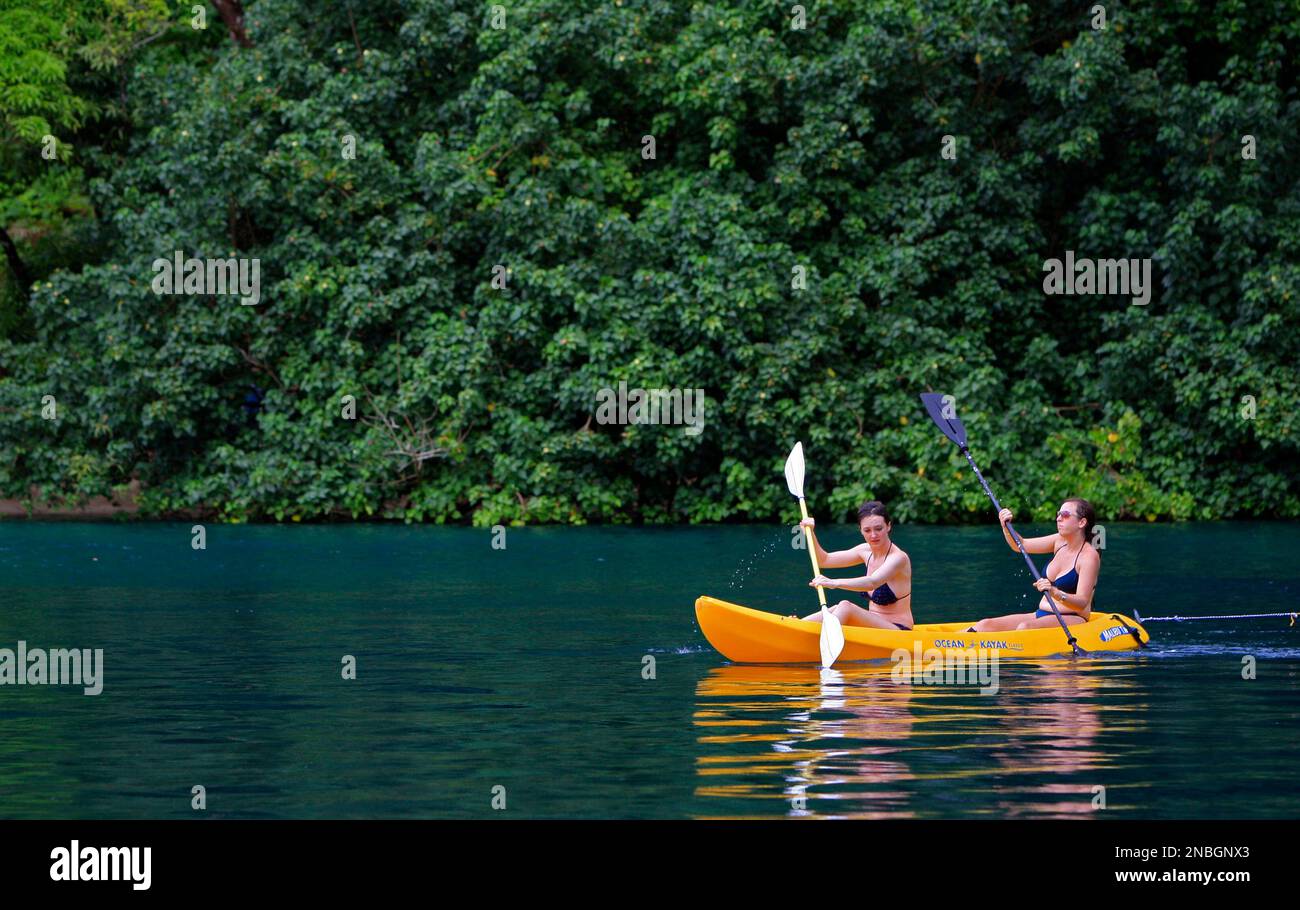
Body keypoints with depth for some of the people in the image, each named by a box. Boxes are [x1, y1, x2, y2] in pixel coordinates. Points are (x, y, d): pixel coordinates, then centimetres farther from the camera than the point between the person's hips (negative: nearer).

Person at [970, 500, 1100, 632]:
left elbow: (1082, 603, -21)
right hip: (1041, 615, 8)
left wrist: (1055, 593, -38)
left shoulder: (1089, 555, -12)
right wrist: (1006, 527, -6)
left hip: (1072, 619, -8)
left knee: (1025, 627, -36)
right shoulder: (1060, 541, 11)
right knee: (986, 625, -10)